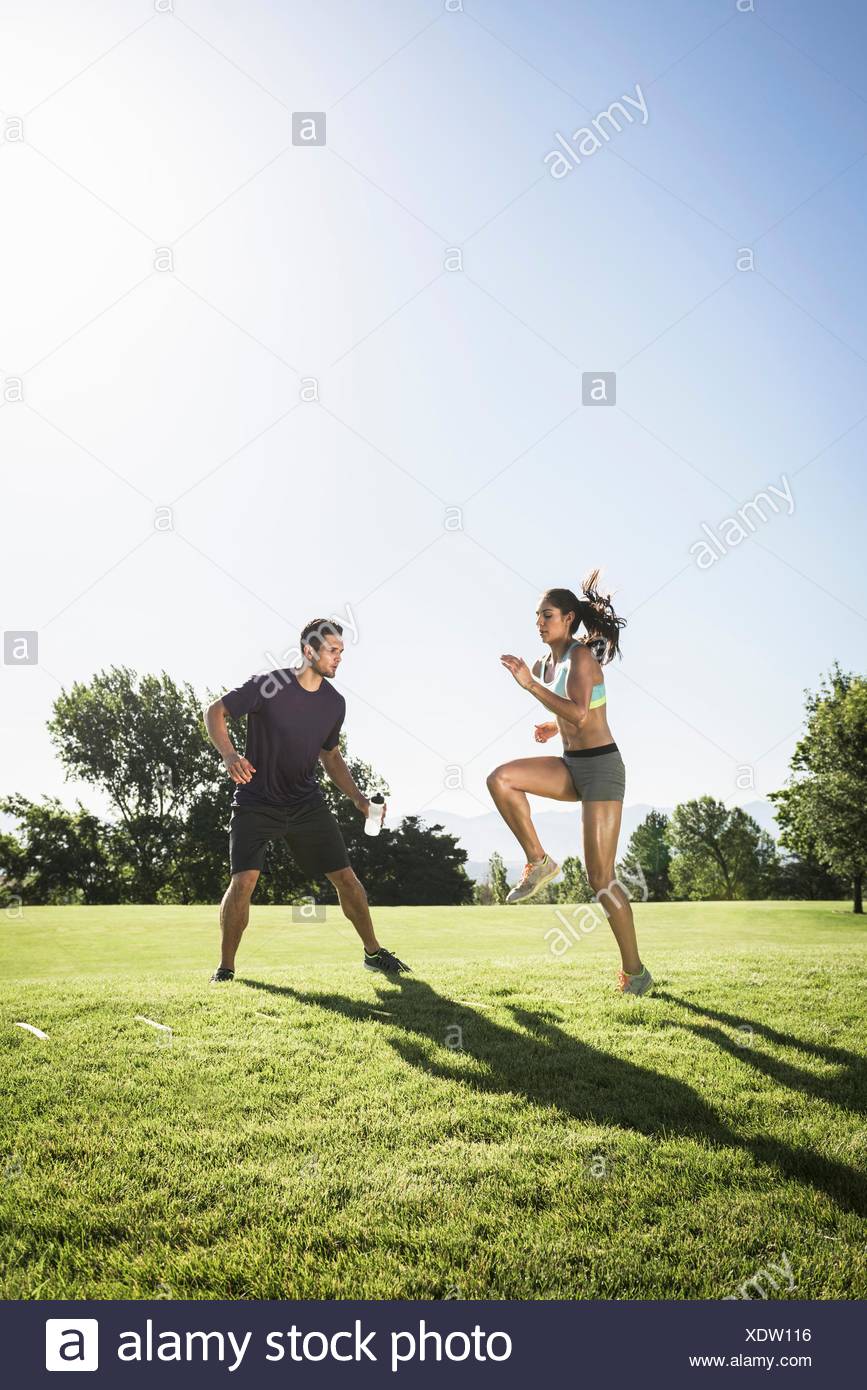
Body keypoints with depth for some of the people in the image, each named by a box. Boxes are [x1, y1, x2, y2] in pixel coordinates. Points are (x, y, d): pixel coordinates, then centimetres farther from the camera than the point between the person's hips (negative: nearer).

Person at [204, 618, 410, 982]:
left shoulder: (334, 703, 1)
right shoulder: (268, 686, -15)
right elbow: (215, 711, -7)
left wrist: (357, 797, 4)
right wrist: (229, 755, -25)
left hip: (307, 802, 4)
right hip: (256, 802, -4)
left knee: (344, 876, 2)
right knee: (243, 880, -17)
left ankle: (373, 952, 18)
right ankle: (226, 966, 1)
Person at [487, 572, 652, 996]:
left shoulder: (581, 655, -11)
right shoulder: (545, 664, 12)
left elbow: (578, 712, -27)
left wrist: (529, 684, -26)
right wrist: (554, 727, 9)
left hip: (601, 767, -8)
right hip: (571, 766, 8)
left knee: (600, 878, -7)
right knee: (500, 778, -17)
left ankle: (634, 971, 7)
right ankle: (538, 862, -3)